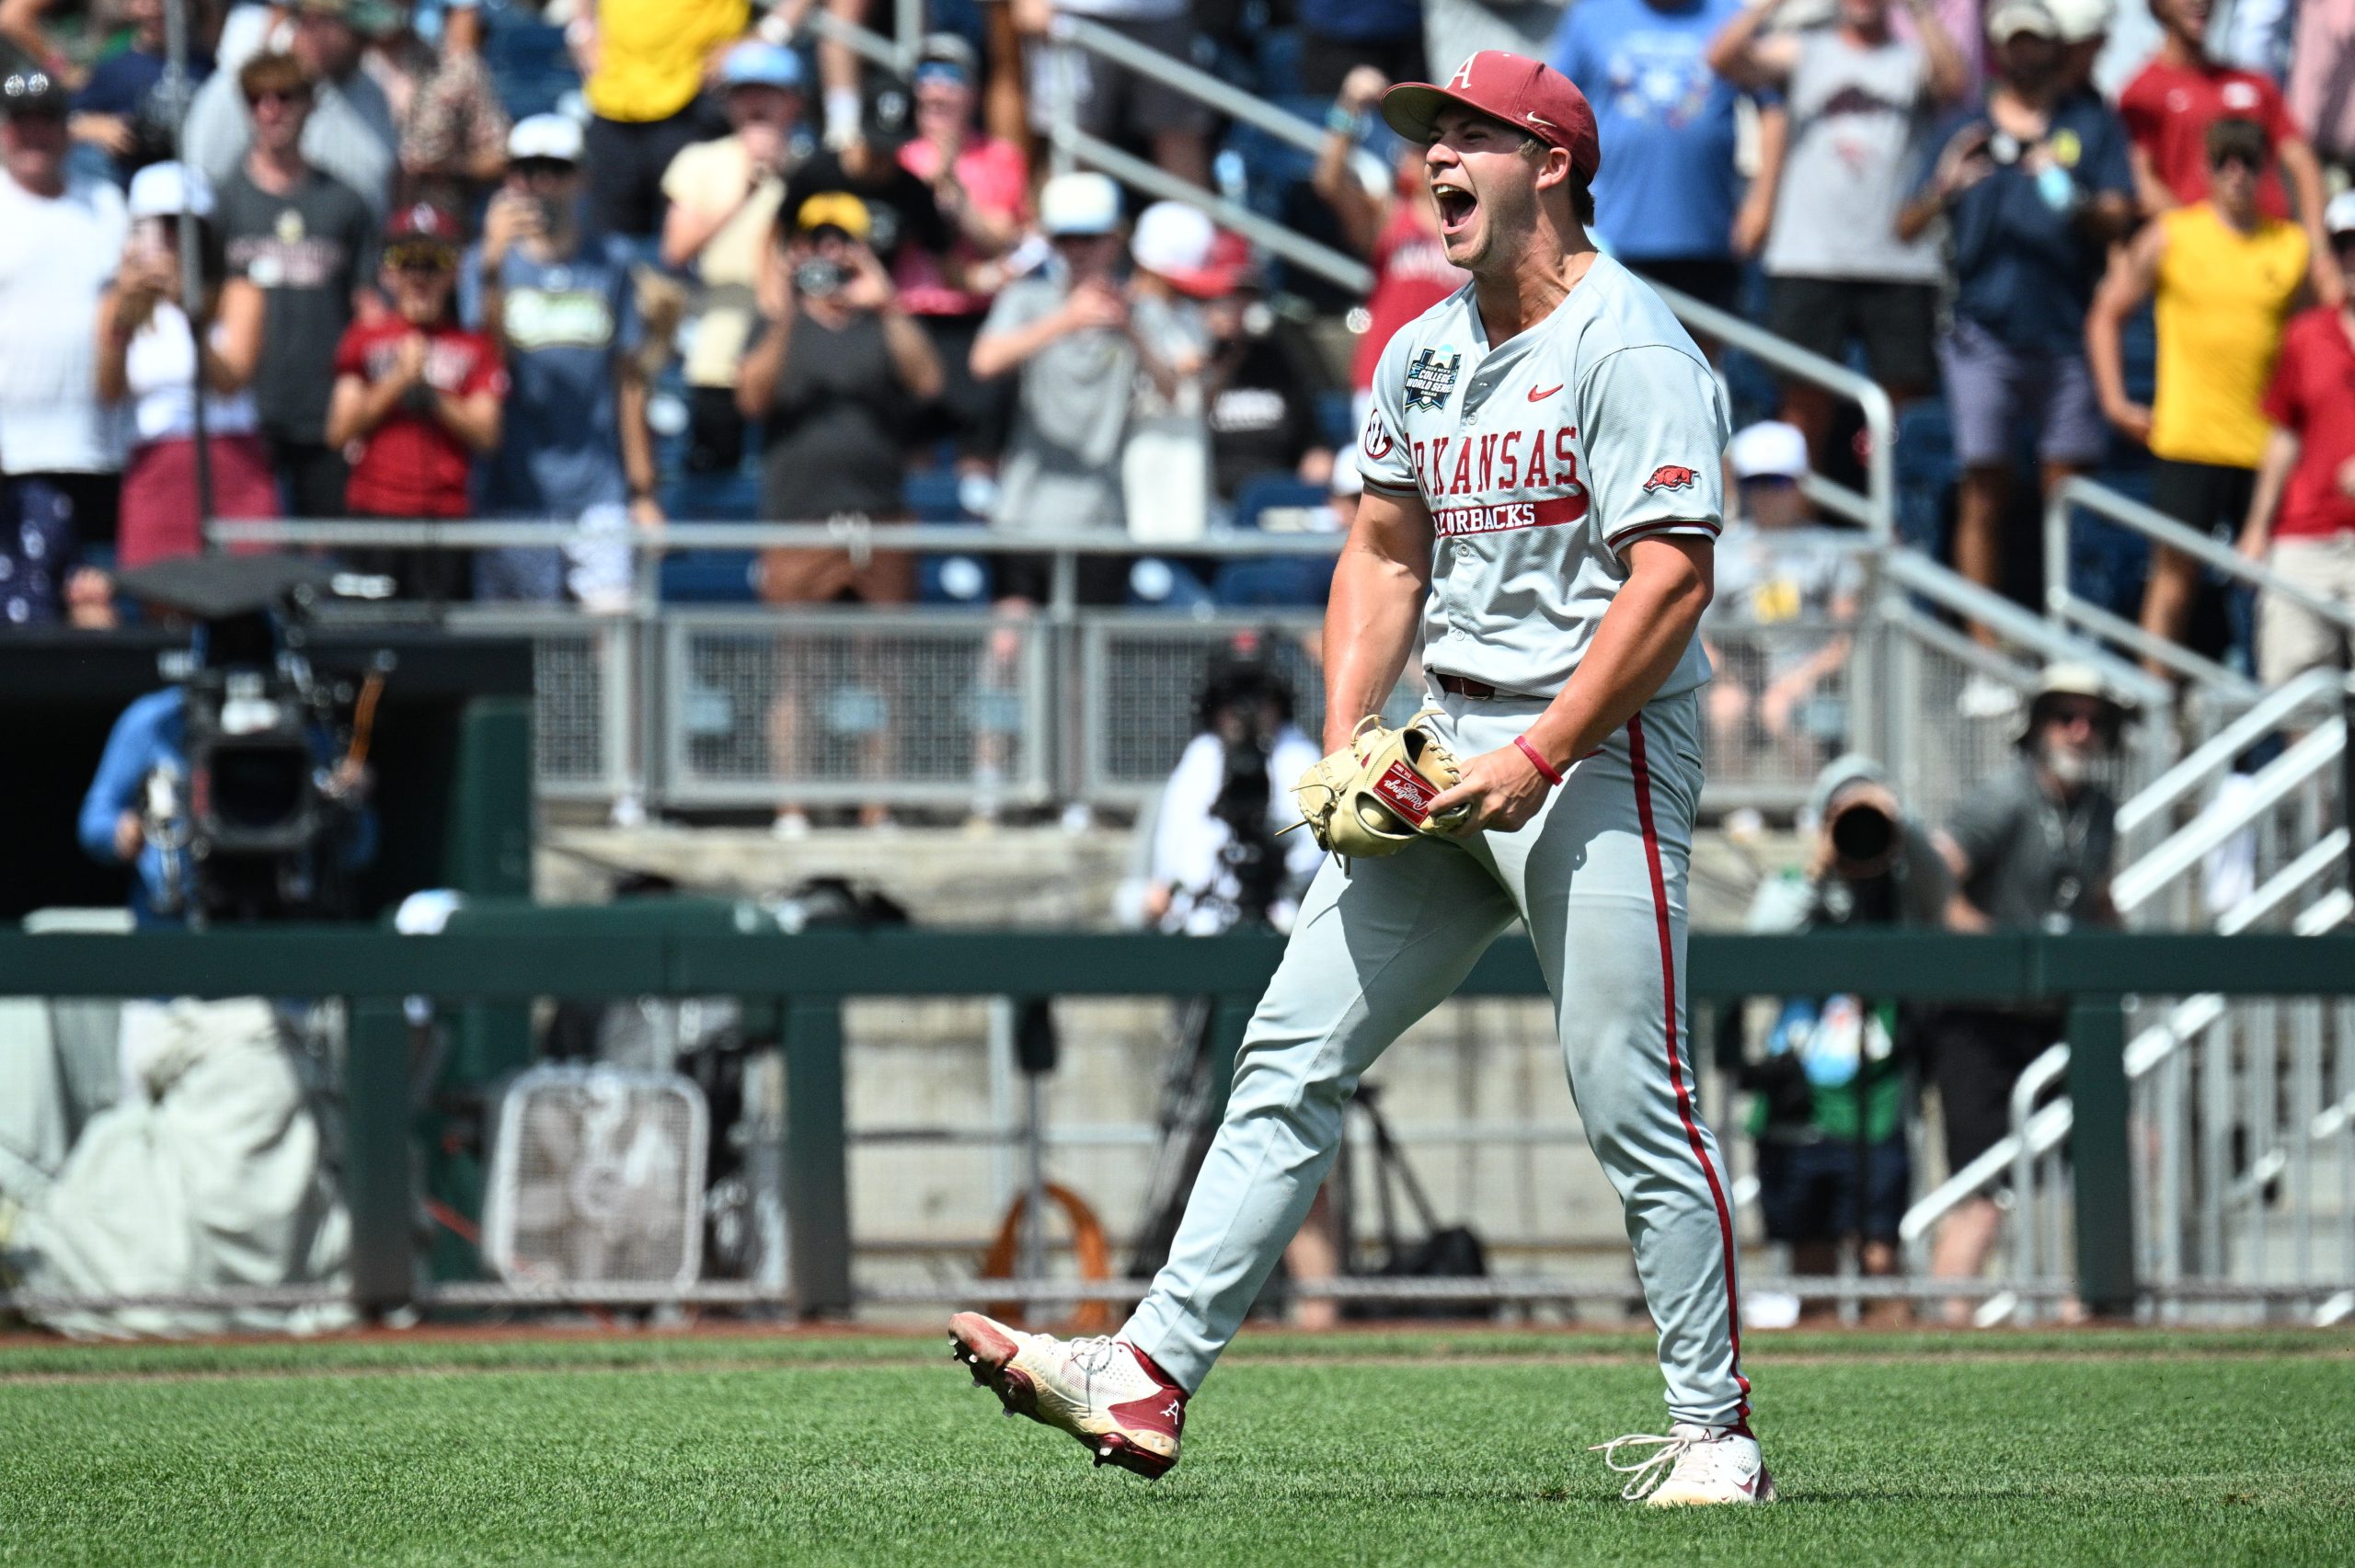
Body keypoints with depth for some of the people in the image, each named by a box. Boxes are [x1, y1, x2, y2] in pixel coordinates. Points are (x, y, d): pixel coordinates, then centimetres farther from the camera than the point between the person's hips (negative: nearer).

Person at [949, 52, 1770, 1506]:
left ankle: (1714, 1431, 1)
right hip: (1449, 754, 8)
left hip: (1599, 751, -8)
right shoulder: (1425, 353, 15)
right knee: (1294, 1055, 1)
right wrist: (1347, 739, 5)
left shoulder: (1630, 348, -11)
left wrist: (1541, 759, -21)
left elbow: (1672, 578, -18)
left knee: (1632, 1098, -8)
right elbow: (1385, 551, 20)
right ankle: (1151, 1378, -2)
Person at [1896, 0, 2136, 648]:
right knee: (1983, 496, -3)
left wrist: (2075, 204, -21)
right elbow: (1906, 228, 5)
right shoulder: (1963, 129, 13)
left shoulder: (2091, 125, 11)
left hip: (2067, 333, 0)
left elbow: (2119, 219, 1)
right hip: (1984, 332, 0)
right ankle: (1986, 650, -1)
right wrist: (1944, 189, -16)